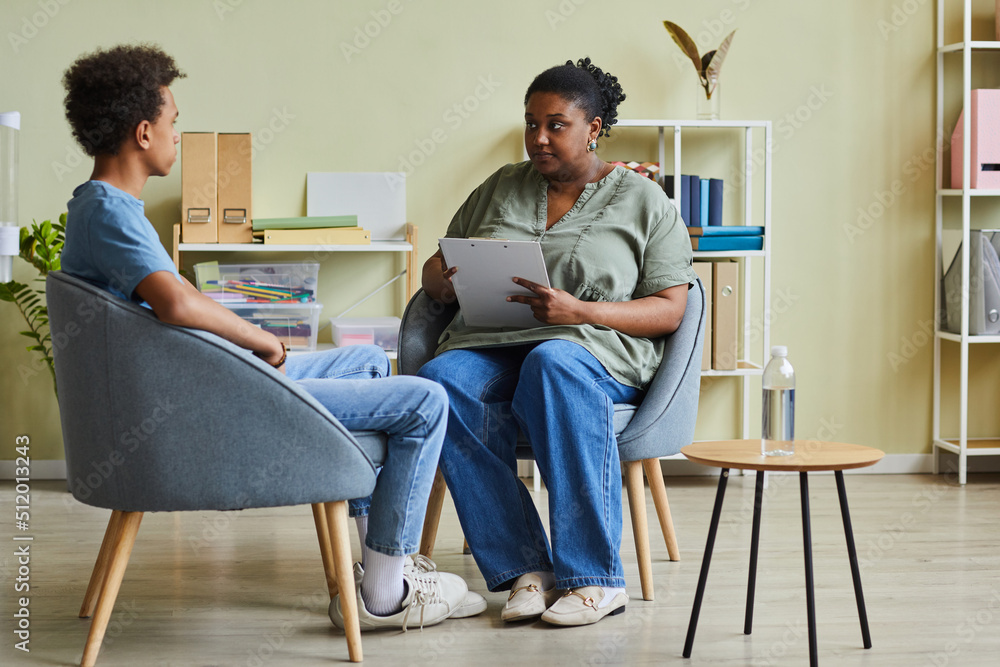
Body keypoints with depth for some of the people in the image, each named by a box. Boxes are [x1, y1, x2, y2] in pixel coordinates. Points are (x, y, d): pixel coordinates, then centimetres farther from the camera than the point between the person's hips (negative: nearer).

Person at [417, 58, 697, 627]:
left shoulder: (644, 202, 8)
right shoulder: (500, 189, 19)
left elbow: (670, 310, 0)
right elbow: (437, 266, 23)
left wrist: (580, 311, -16)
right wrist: (443, 280, -4)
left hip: (594, 348, -3)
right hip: (490, 345, 3)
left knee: (553, 366, -41)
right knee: (443, 381, -33)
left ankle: (596, 578, -37)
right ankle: (526, 569, -31)